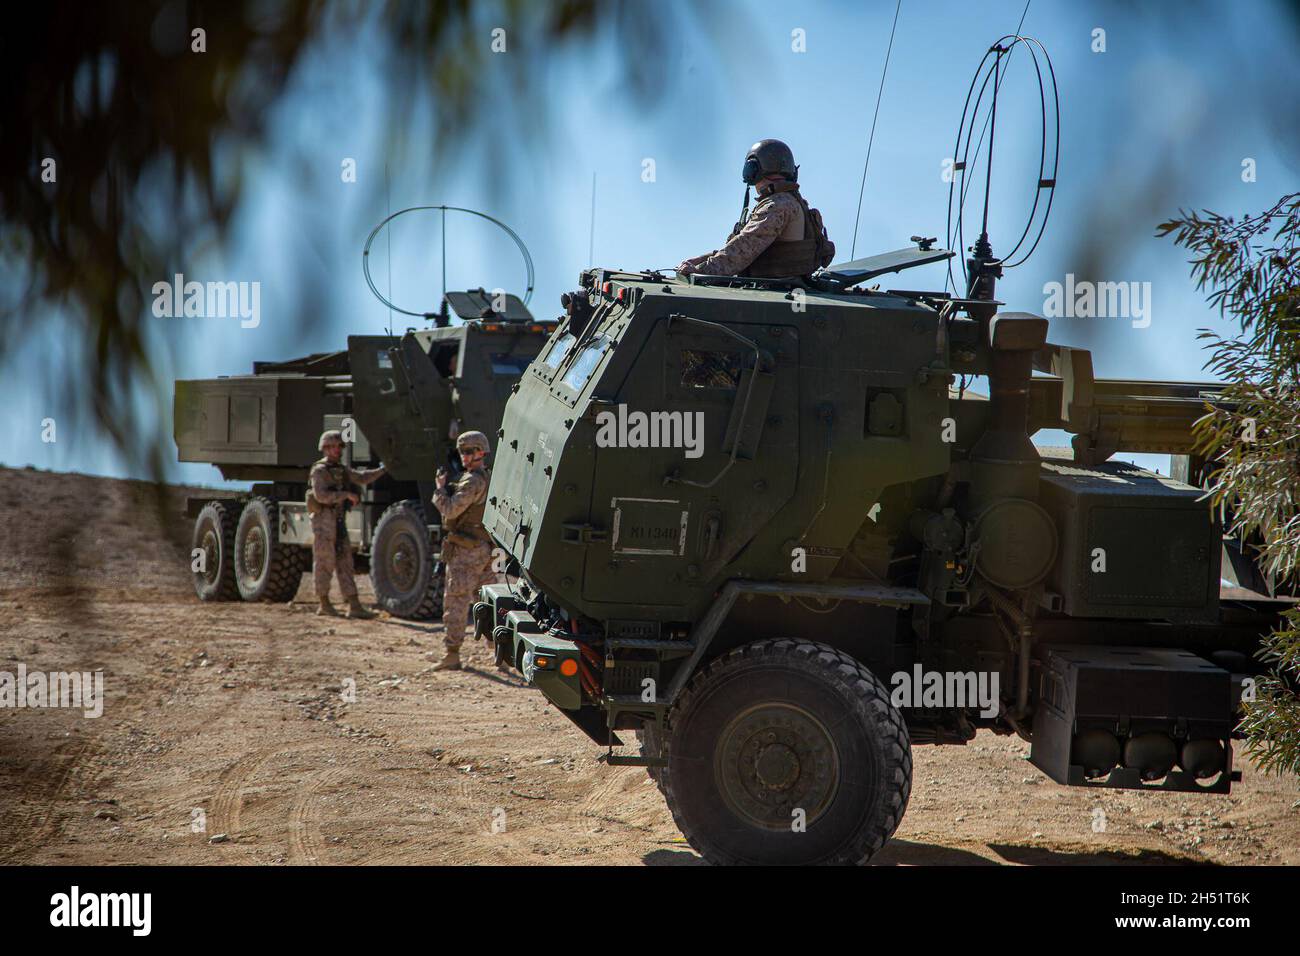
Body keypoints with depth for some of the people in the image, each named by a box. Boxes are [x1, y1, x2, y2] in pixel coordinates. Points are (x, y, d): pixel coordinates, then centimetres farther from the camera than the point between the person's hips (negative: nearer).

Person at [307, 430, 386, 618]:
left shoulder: (341, 469, 16)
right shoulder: (319, 470, -9)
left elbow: (362, 478, 17)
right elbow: (321, 495, -21)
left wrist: (382, 470, 6)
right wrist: (347, 495, -24)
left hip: (338, 522, 8)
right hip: (323, 520, -8)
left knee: (344, 562, 3)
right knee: (324, 563, -1)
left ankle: (354, 606, 0)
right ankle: (324, 604, 9)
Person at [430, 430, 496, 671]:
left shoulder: (472, 480, -16)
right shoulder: (492, 478, 15)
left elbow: (450, 509, -21)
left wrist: (441, 488, -7)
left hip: (466, 551, -9)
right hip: (487, 549, 9)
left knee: (456, 602, -5)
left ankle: (452, 656, -4)